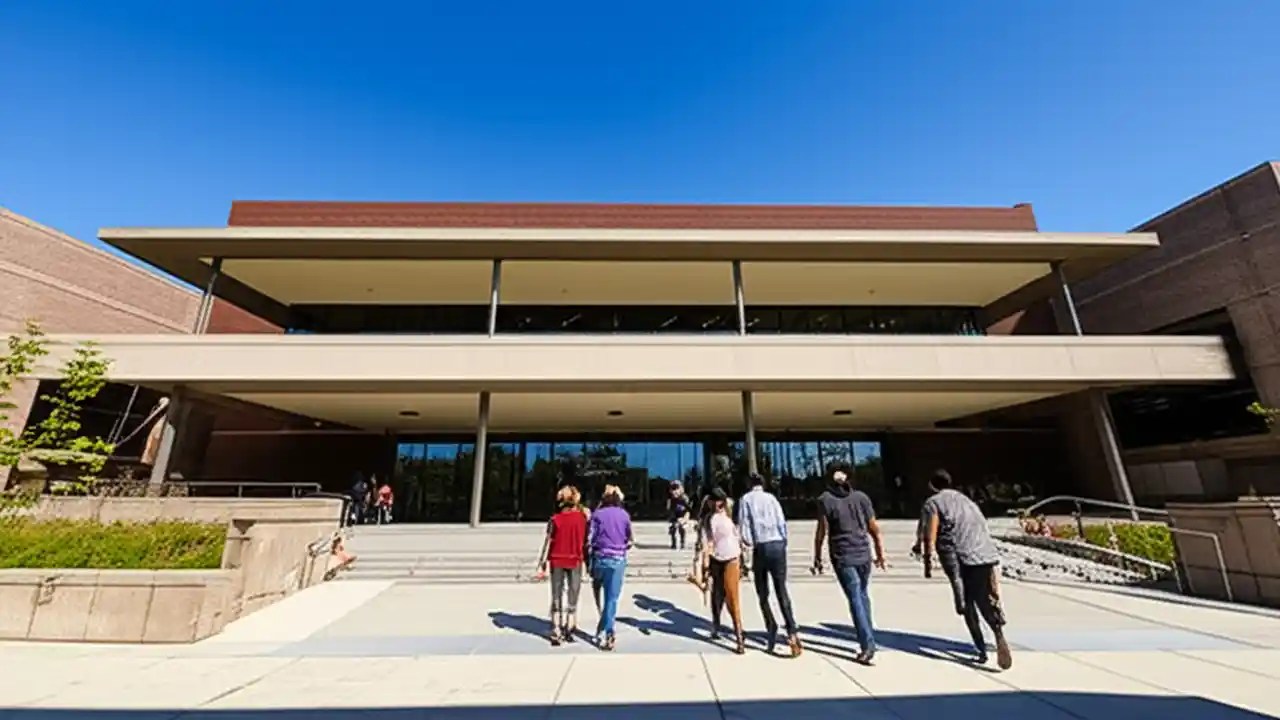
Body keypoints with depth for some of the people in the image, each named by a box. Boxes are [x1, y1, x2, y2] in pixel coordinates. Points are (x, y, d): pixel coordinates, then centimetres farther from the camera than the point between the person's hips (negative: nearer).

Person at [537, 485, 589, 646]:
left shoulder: (555, 519, -7)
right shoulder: (583, 518, -7)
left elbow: (548, 542, -6)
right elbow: (586, 541, -2)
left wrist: (542, 565, 0)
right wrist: (588, 561, 9)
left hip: (557, 562, 0)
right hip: (575, 562, 0)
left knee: (557, 597, 12)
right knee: (572, 597, 12)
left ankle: (556, 633, 13)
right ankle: (569, 630, 17)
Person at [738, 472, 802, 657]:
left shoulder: (745, 499, 6)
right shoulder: (771, 498, 10)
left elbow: (743, 524, -1)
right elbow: (782, 522, 5)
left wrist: (747, 545, 7)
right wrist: (783, 542, 12)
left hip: (760, 547, -1)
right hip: (777, 545, 2)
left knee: (763, 593, 14)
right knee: (782, 590, 4)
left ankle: (771, 627, 5)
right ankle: (792, 631, -9)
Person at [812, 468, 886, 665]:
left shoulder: (825, 499, -3)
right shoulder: (862, 497, 4)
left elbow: (822, 531, -7)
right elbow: (874, 528, 4)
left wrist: (817, 557, 0)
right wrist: (880, 554, 14)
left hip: (842, 557, -3)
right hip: (863, 554, 3)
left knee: (855, 599, 2)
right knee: (863, 595, 20)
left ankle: (868, 644, -4)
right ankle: (868, 638, 29)